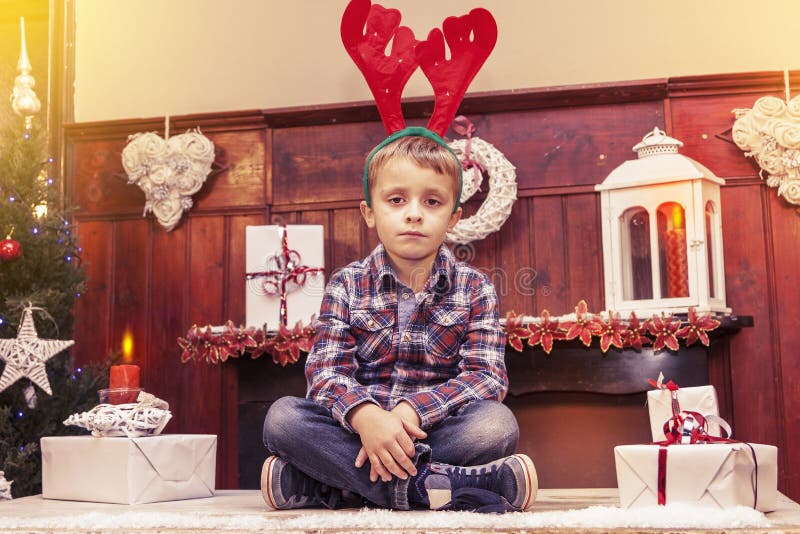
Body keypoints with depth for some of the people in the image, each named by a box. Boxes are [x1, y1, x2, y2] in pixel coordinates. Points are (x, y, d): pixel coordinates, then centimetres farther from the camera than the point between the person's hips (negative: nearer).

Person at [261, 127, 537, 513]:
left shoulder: (474, 289, 2)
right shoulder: (347, 285, 3)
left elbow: (486, 377, -8)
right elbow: (325, 369, -7)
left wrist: (411, 411, -25)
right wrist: (364, 415, -30)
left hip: (436, 432, 0)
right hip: (356, 428, 0)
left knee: (497, 423, -30)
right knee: (282, 416, -25)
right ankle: (427, 486, -32)